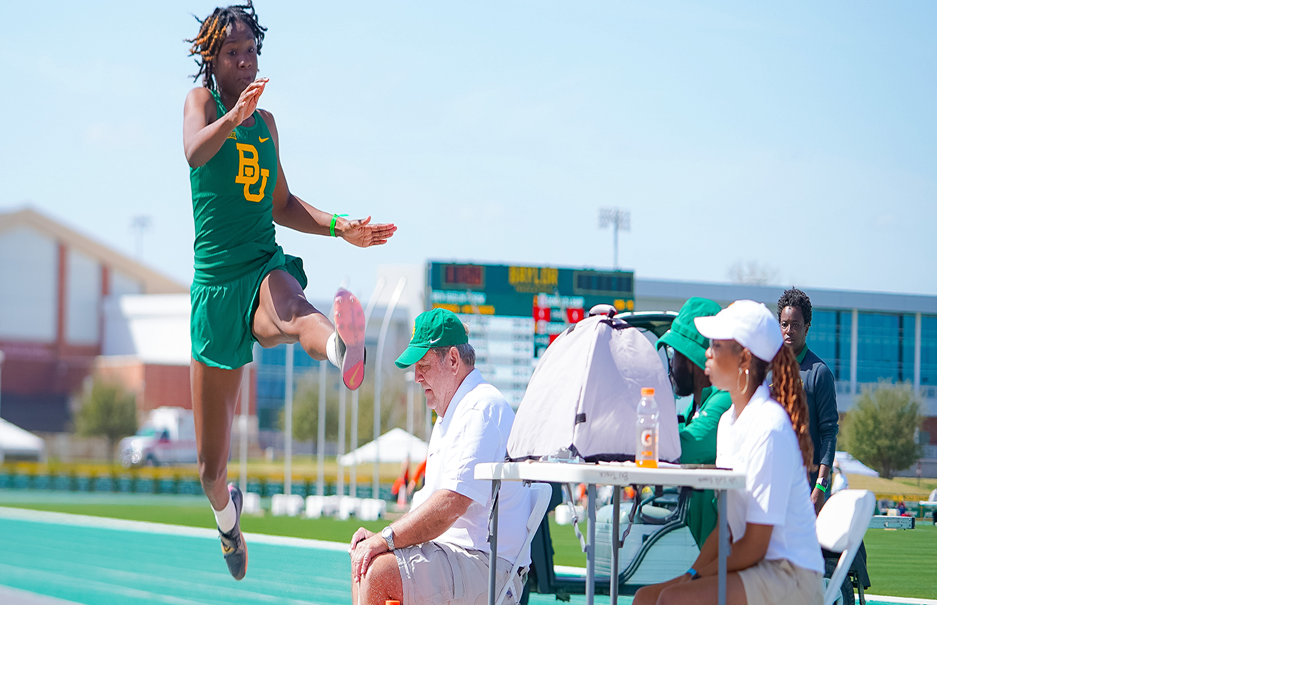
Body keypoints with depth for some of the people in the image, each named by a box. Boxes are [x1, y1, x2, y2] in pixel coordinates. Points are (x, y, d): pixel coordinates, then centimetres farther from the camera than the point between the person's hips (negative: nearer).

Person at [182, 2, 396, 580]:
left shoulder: (266, 121, 17)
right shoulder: (201, 101, 2)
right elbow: (194, 153, -23)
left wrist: (340, 227, 14)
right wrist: (233, 118, -42)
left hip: (265, 267, 1)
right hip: (214, 286, -1)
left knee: (295, 313, -42)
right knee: (210, 465, 7)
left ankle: (344, 350, -79)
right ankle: (227, 516, 41)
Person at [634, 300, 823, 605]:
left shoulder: (770, 428, -17)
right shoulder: (728, 422, 13)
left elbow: (753, 547, -17)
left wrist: (698, 577, -11)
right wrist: (693, 573, 0)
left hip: (790, 579, -9)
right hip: (754, 570, 9)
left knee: (673, 600, -25)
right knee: (646, 598, -1)